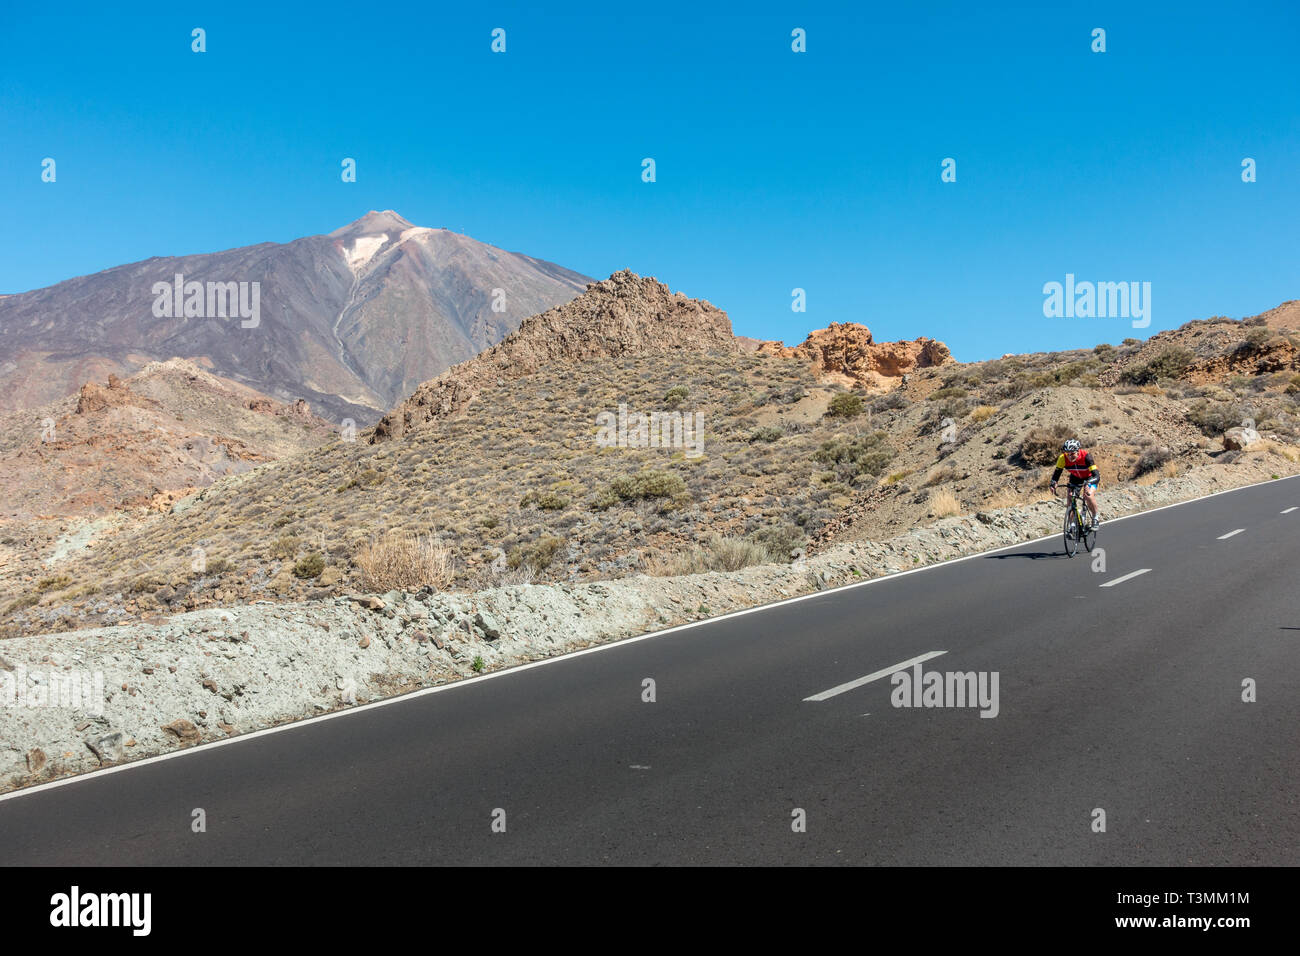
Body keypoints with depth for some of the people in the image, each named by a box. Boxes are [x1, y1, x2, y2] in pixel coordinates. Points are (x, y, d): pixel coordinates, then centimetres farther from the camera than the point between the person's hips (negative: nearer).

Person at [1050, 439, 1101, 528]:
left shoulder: (1086, 456, -37)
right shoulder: (1063, 458, -28)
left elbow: (1097, 476, -41)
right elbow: (1057, 472, -23)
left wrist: (1087, 483, -60)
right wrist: (1053, 483, -44)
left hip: (1090, 477, -3)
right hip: (1075, 477, 3)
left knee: (1088, 496, -28)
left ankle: (1096, 516, -2)